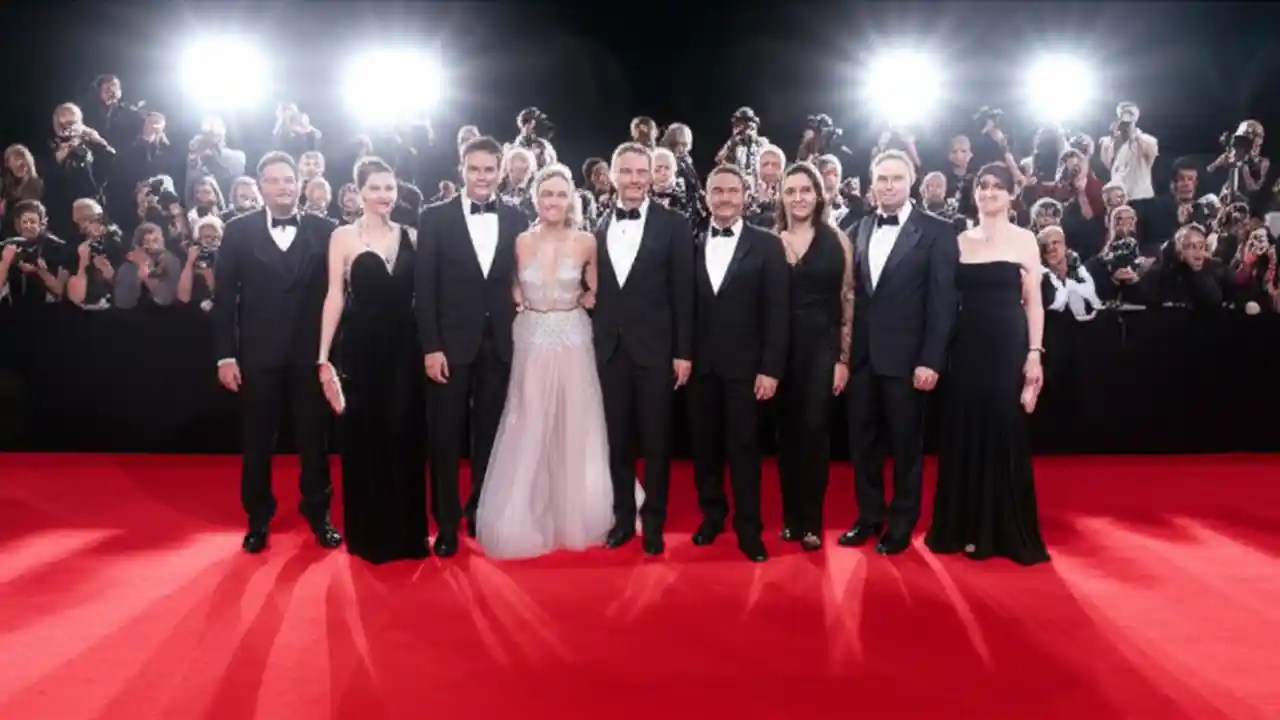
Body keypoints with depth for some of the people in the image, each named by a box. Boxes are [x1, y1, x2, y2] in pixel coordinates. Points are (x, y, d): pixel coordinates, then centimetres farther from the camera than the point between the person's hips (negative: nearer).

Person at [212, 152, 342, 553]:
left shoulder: (324, 231, 2)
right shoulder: (239, 231, 4)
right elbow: (224, 297, 2)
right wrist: (226, 355, -4)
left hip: (312, 352, 0)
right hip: (258, 354, 0)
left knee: (315, 439, 9)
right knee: (257, 441, 9)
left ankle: (318, 513, 24)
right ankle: (258, 519, 24)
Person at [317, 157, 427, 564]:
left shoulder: (410, 236, 7)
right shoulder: (344, 236, 0)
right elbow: (334, 297, -4)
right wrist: (324, 357, -9)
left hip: (404, 349, 3)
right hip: (361, 349, -2)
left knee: (404, 439, 7)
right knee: (364, 439, 5)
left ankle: (407, 532, 20)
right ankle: (367, 535, 18)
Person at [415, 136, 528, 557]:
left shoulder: (517, 220, 6)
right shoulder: (435, 218, -1)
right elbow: (424, 288, -4)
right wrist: (430, 346, -11)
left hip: (499, 344, 2)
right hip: (450, 345, -2)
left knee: (490, 436, 11)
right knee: (445, 438, 4)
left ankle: (482, 515, 24)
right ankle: (446, 524, 16)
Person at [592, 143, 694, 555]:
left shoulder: (673, 225, -2)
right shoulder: (599, 227, 7)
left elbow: (683, 292, -4)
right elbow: (595, 291, 6)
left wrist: (683, 351, -8)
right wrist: (595, 341, 2)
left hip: (655, 349, -3)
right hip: (610, 349, 3)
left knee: (656, 442, 6)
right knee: (618, 441, 11)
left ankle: (653, 523, 19)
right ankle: (623, 518, 24)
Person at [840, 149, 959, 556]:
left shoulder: (936, 231, -4)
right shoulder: (860, 229, 11)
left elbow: (942, 301, -8)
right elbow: (852, 292, 9)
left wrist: (931, 360, -13)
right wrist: (844, 349, 4)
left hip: (905, 356, -4)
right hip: (862, 354, 4)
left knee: (905, 445, 7)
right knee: (862, 442, 11)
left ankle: (901, 524, 21)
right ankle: (869, 516, 26)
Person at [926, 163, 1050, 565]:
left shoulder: (1023, 241, 1)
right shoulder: (961, 241, 9)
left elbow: (1033, 302, -1)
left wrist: (1034, 354, -8)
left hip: (1008, 347, -3)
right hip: (967, 347, 3)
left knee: (1006, 435, 1)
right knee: (964, 434, 6)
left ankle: (1009, 532, 12)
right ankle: (967, 528, 18)